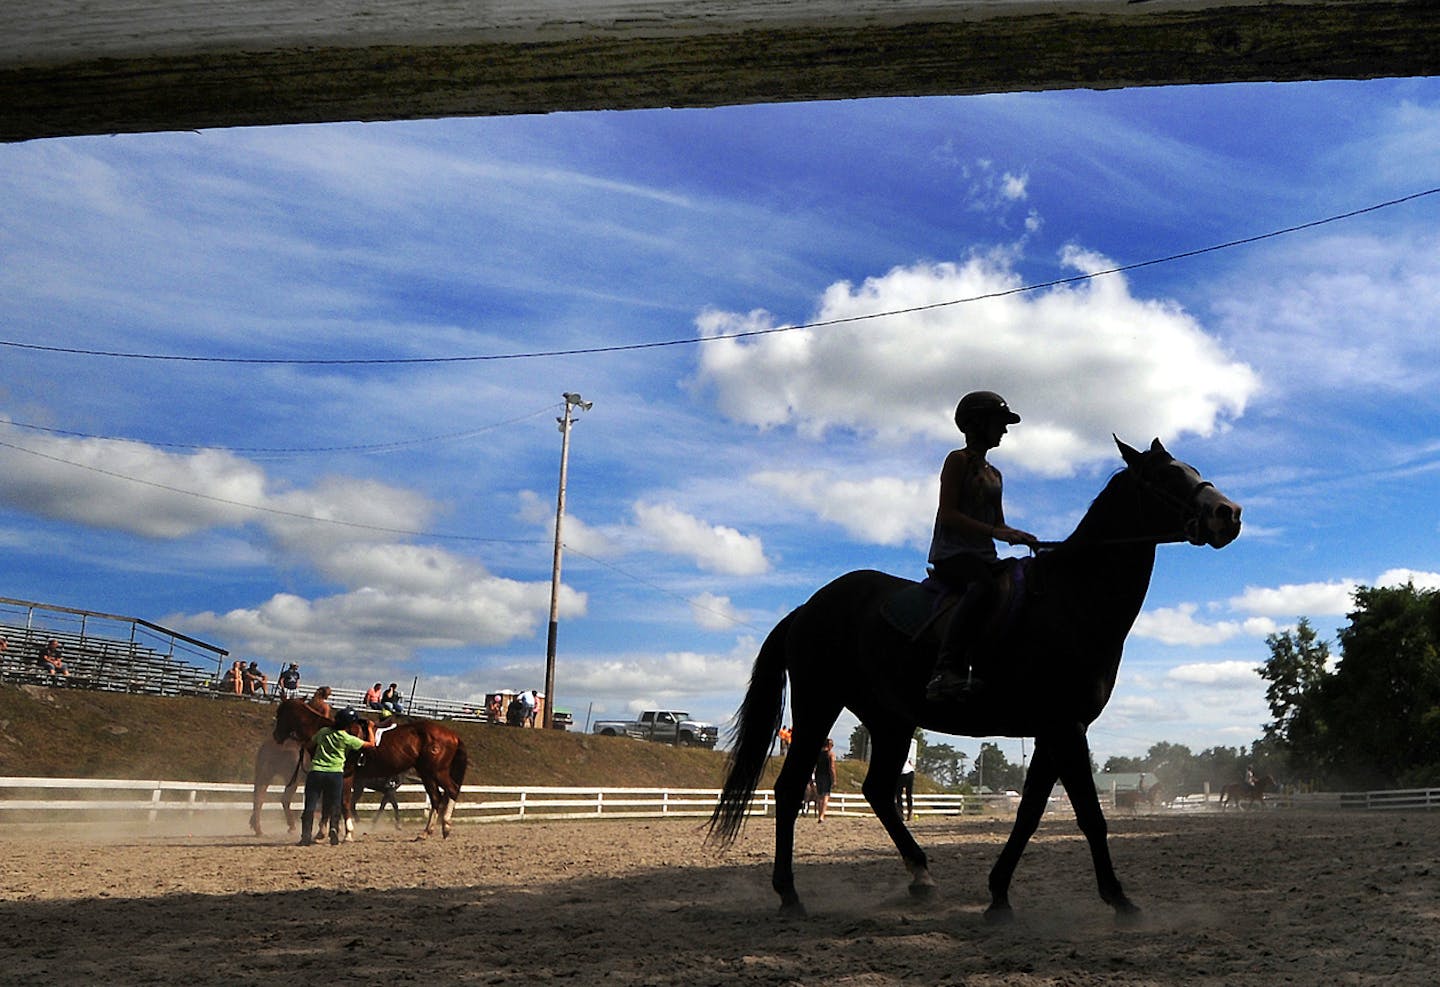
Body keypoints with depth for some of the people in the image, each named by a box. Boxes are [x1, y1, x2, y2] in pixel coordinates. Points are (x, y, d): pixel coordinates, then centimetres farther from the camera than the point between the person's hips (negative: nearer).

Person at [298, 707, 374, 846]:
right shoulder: (347, 738, -3)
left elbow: (308, 746, 21)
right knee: (334, 806, 10)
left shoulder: (323, 731, 8)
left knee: (310, 806, 4)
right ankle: (334, 829, -8)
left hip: (316, 772, 2)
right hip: (335, 774, -2)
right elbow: (371, 744, 5)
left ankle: (306, 835, -5)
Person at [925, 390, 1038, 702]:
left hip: (983, 556, 8)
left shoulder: (994, 475, 25)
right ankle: (947, 671, -43)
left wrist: (1019, 537, 0)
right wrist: (994, 532, -18)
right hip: (952, 553, -8)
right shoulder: (958, 460, 2)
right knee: (982, 585, -36)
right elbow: (947, 514, -10)